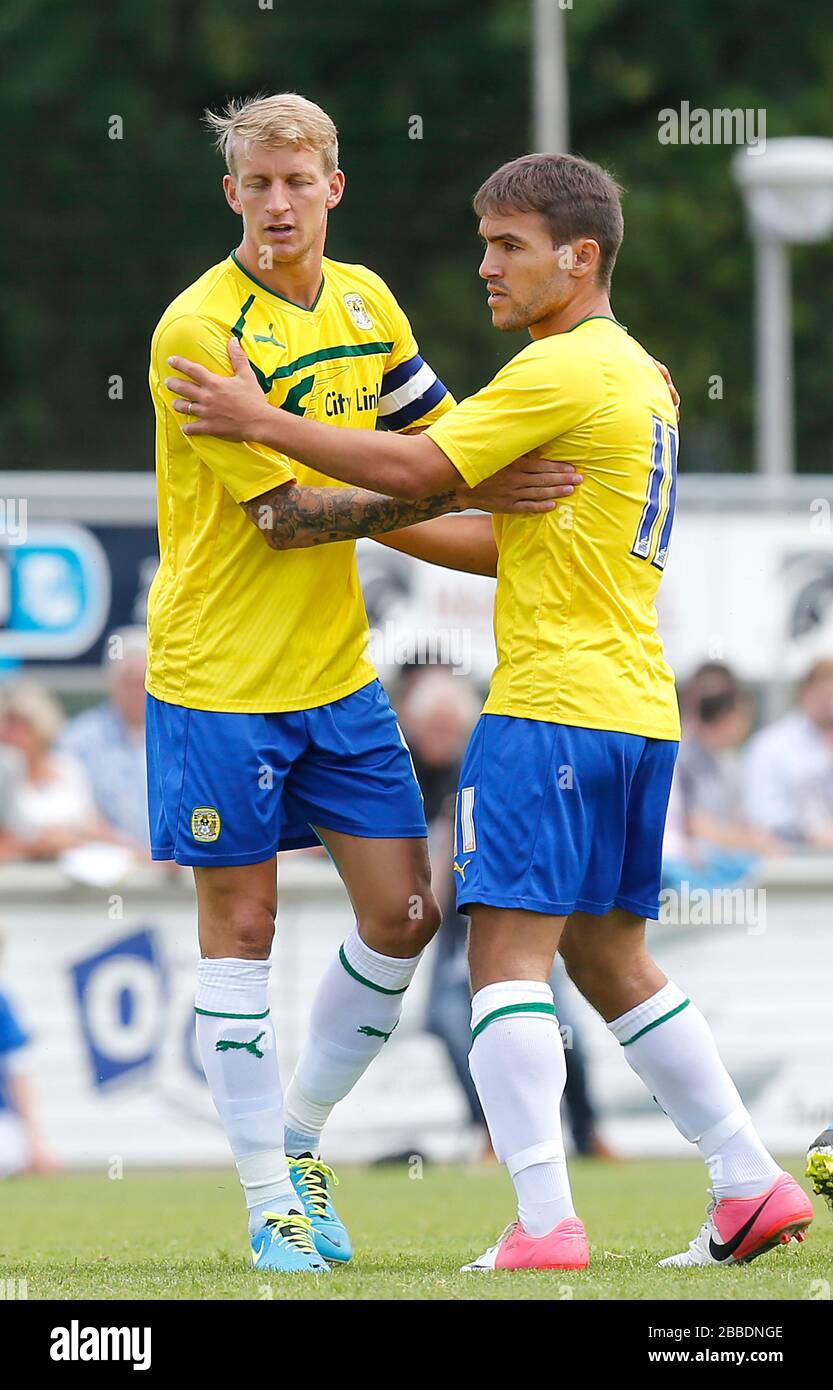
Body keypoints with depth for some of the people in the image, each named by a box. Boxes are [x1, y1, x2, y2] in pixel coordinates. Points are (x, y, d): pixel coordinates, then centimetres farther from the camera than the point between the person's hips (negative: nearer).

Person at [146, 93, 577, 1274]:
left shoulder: (363, 300, 6)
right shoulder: (198, 329, -16)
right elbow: (285, 514, -20)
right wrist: (457, 495, -25)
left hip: (336, 668, 6)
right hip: (220, 676, -6)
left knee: (404, 912, 4)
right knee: (240, 923, 1)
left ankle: (299, 1134, 22)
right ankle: (269, 1199, 8)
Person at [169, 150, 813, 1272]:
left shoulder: (565, 370, -11)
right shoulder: (636, 374, 20)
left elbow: (420, 468, -15)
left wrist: (261, 422, -8)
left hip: (552, 705, -10)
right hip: (638, 710, 10)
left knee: (508, 956, -11)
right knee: (610, 961, 16)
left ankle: (544, 1224, -18)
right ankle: (752, 1183, 13)